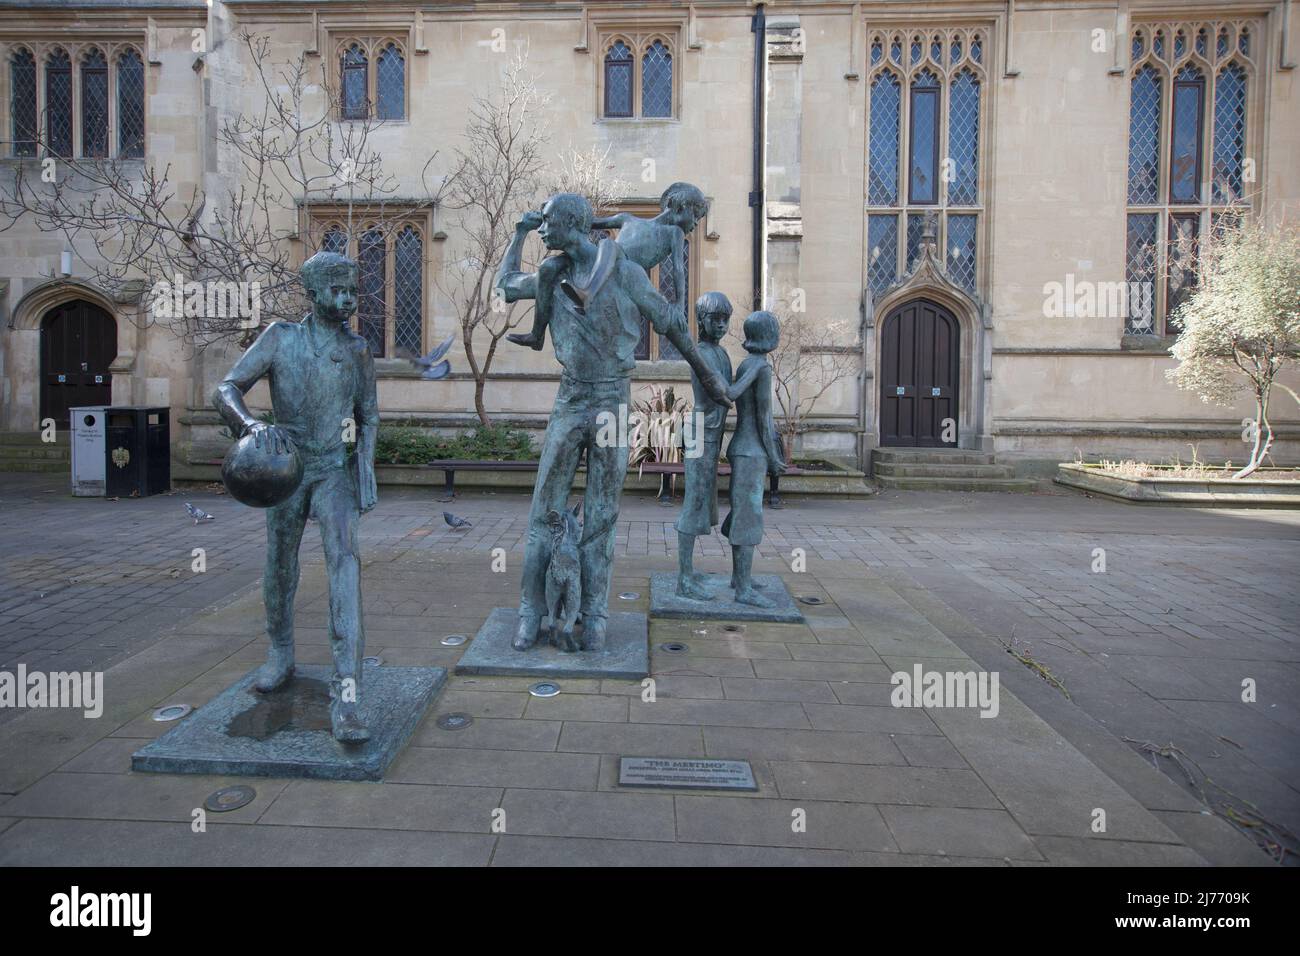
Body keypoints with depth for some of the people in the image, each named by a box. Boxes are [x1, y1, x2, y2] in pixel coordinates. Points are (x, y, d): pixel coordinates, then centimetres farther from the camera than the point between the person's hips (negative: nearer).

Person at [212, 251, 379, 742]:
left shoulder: (357, 350, 0)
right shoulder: (280, 336, -5)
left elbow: (369, 414, 8)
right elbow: (225, 391, -10)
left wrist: (366, 466, -7)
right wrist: (254, 425, -32)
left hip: (336, 471, -1)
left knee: (344, 559, -21)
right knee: (279, 566, 13)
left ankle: (345, 697, -27)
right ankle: (280, 655, 41)